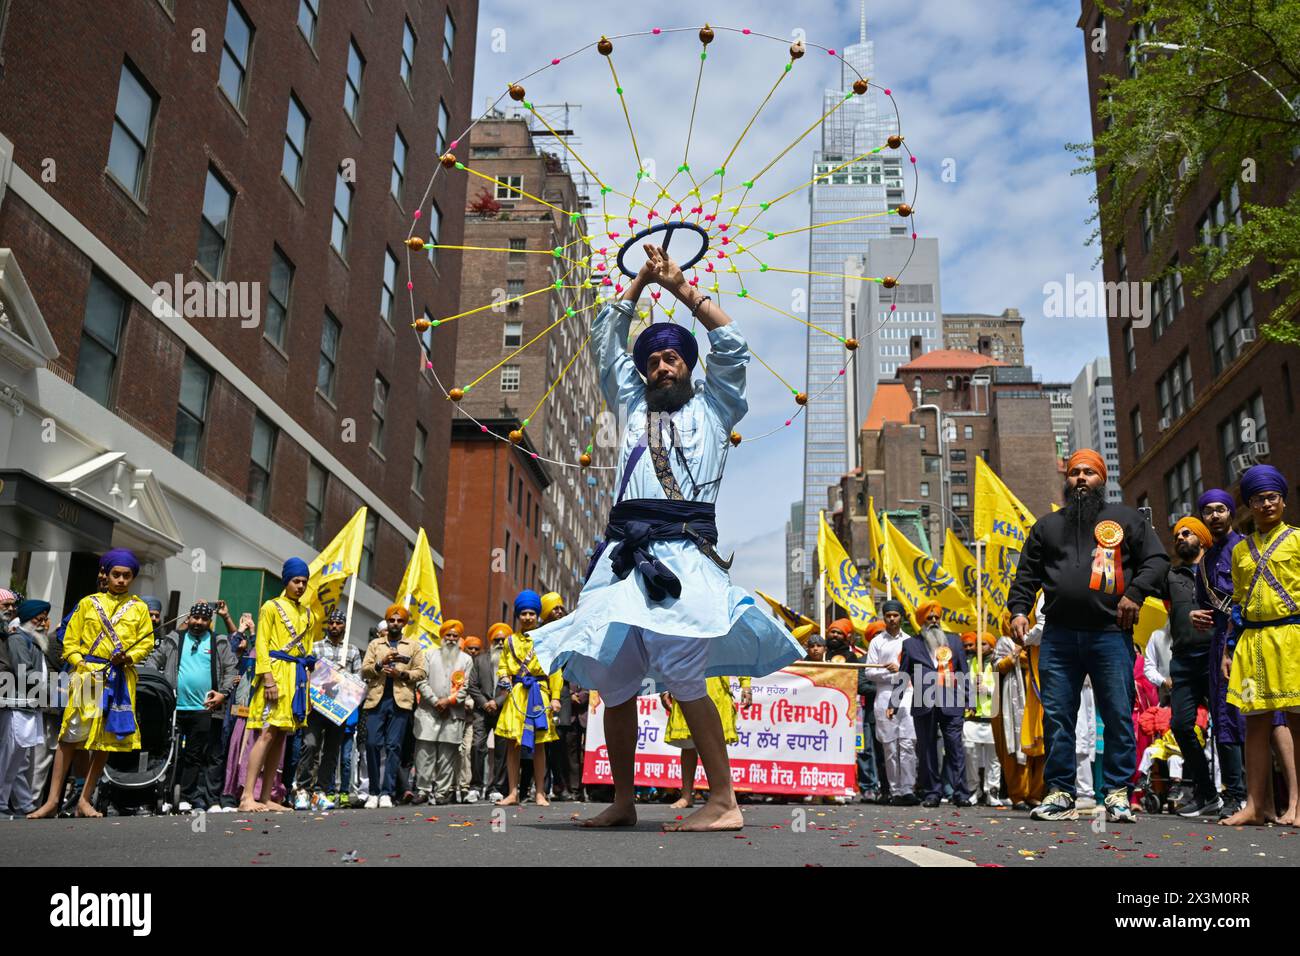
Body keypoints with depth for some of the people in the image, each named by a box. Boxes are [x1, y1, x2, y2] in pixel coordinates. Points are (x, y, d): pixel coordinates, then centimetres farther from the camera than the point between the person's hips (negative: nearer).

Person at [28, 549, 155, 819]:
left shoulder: (139, 608, 13)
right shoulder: (88, 603, 11)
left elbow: (146, 643, 7)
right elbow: (70, 642, 9)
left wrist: (129, 657, -11)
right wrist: (81, 665, -6)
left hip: (121, 680, 1)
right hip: (88, 675, -1)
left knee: (108, 738, 2)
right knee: (70, 735, -7)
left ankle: (84, 800, 10)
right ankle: (52, 800, -1)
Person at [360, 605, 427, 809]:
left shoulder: (413, 646, 15)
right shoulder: (375, 644, 18)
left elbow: (421, 672, 8)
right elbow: (364, 671, 10)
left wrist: (402, 673, -9)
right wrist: (380, 664, -7)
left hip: (400, 700, -1)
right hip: (377, 699, 1)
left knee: (393, 746, -5)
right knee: (372, 744, -5)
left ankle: (387, 793, -3)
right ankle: (374, 792, 5)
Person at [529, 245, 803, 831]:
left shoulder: (711, 408, 21)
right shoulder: (634, 408, 28)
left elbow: (732, 348, 11)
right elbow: (605, 343, 29)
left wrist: (682, 289, 14)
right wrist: (642, 280, 26)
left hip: (683, 551, -4)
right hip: (624, 551, 4)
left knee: (682, 676, -19)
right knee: (612, 679, -2)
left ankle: (723, 802, -15)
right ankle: (623, 801, 9)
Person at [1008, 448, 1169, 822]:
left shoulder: (1125, 518, 14)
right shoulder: (1048, 525, 20)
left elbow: (1157, 559, 9)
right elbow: (1027, 574, 18)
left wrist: (1135, 593, -6)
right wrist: (1019, 609, 3)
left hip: (1110, 634, -2)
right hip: (1059, 635, 2)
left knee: (1118, 715, -2)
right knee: (1057, 716, 1)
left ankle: (1117, 793, 7)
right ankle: (1060, 793, 7)